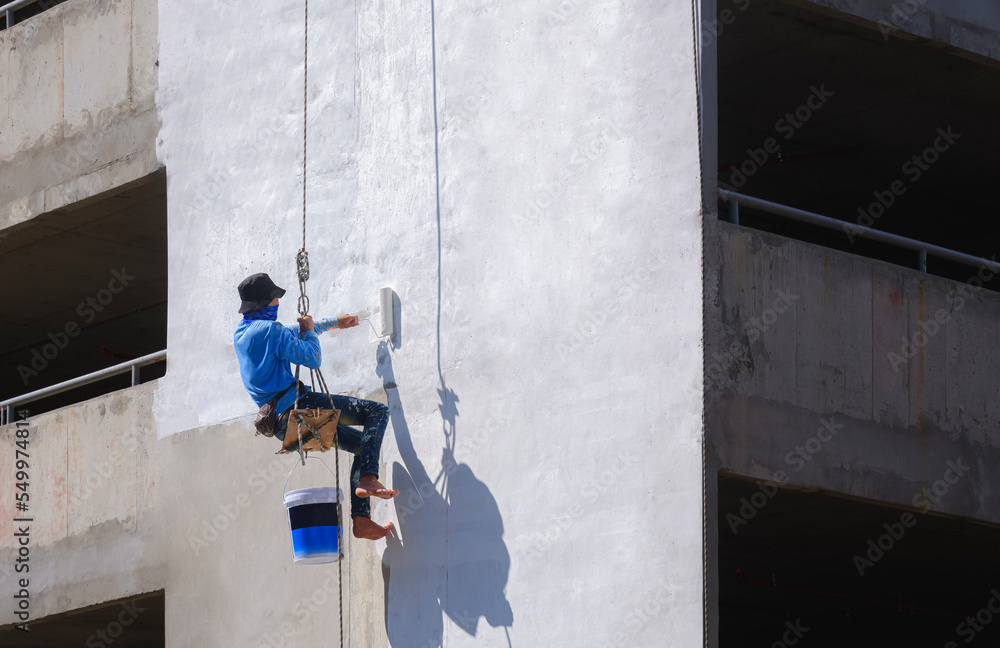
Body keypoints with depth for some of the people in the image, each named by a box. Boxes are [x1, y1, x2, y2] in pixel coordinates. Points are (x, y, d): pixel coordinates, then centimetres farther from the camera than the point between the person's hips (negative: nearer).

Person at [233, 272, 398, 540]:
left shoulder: (241, 333, 19)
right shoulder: (269, 330, -11)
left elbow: (293, 333, 34)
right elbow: (313, 358, -9)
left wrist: (334, 323, 42)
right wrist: (309, 330, 11)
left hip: (280, 424, 10)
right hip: (295, 405, -10)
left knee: (362, 444, 18)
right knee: (378, 412, -8)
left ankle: (361, 520, 9)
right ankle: (368, 479, -24)